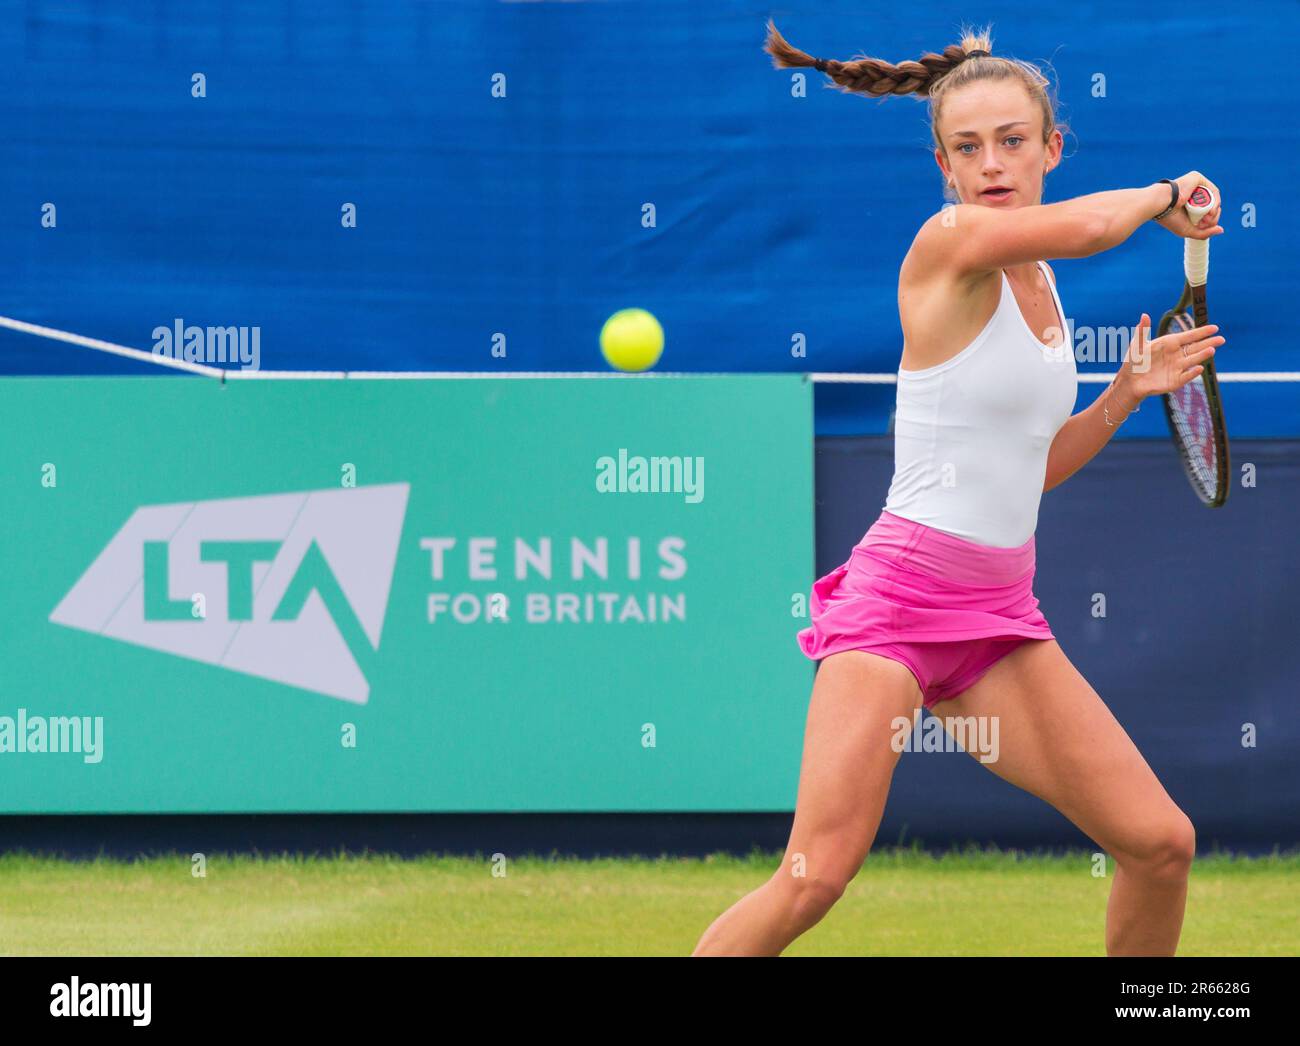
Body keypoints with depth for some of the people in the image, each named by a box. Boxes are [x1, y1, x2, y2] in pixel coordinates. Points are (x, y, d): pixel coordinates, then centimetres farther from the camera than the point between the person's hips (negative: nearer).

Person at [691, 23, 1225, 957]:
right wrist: (1164, 197, -5)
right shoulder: (948, 245, -9)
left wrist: (1126, 395, 9)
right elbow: (1086, 226, -25)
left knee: (1162, 843, -1)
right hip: (901, 593, -8)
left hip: (1001, 615, 8)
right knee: (814, 881, -18)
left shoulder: (1037, 278, 14)